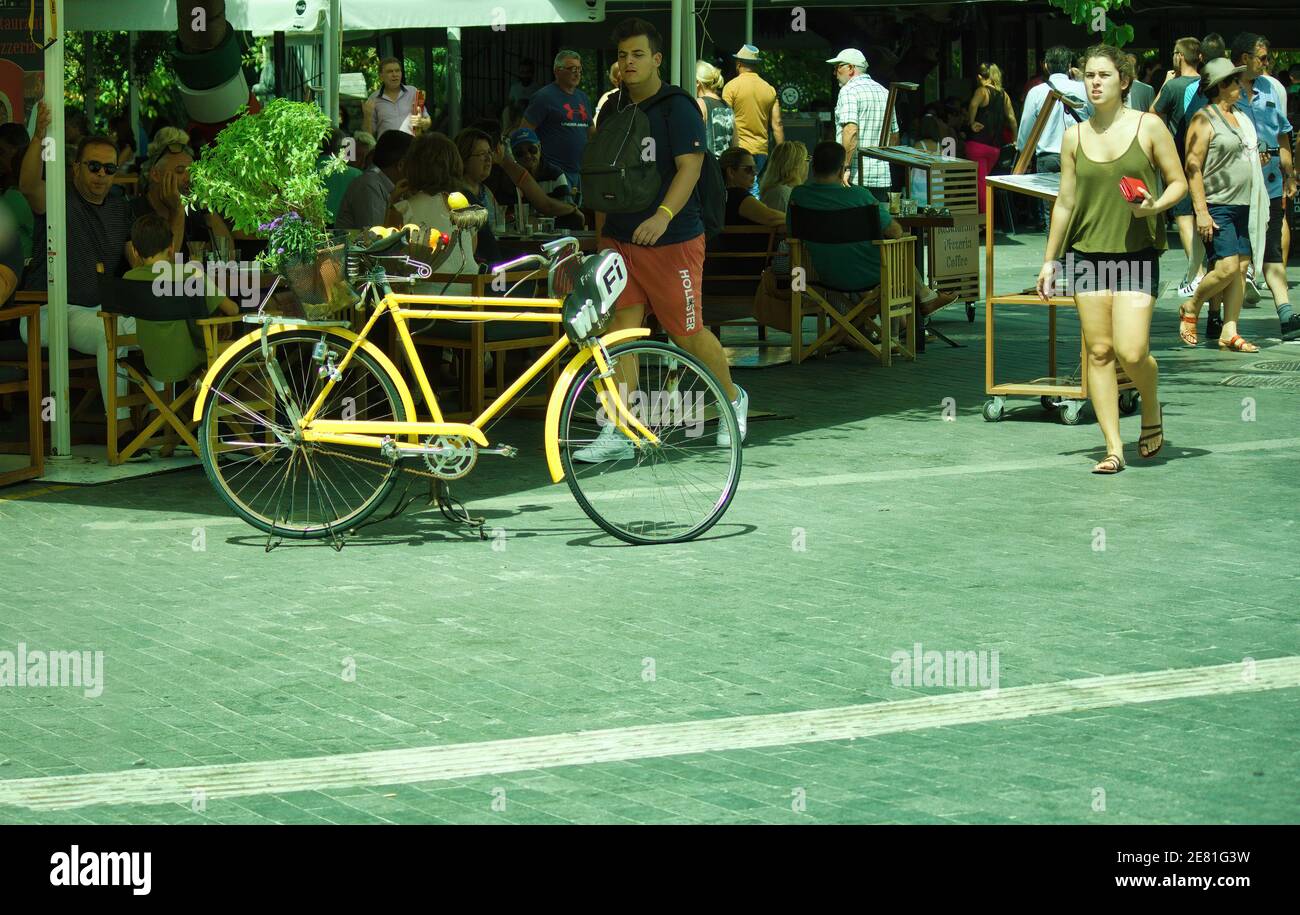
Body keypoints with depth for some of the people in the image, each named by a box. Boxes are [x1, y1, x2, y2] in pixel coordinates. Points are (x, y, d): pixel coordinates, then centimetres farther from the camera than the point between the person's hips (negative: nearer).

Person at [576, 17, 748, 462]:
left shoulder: (677, 108, -10)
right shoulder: (613, 109, 12)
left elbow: (689, 167, -20)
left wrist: (664, 215, -35)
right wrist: (603, 228, 19)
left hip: (672, 241, -6)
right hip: (620, 238, 6)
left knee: (687, 331, 3)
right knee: (621, 329, -2)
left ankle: (733, 397, 28)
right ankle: (618, 432, -2)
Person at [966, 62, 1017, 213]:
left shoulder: (982, 91, -7)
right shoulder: (1004, 95, 11)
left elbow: (974, 104, -29)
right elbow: (1012, 118, 9)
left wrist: (971, 123, -16)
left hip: (978, 143, -6)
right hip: (995, 147, 6)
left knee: (979, 182, -3)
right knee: (984, 181, 19)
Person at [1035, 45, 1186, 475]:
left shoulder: (1148, 127, 0)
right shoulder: (1075, 136, 9)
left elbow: (1178, 182, 5)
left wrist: (1155, 205, -16)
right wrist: (1049, 260, 14)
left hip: (1137, 253, -3)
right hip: (1087, 254, 3)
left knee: (1131, 352, -13)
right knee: (1098, 351, -1)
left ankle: (1152, 411, 19)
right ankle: (1113, 448, 4)